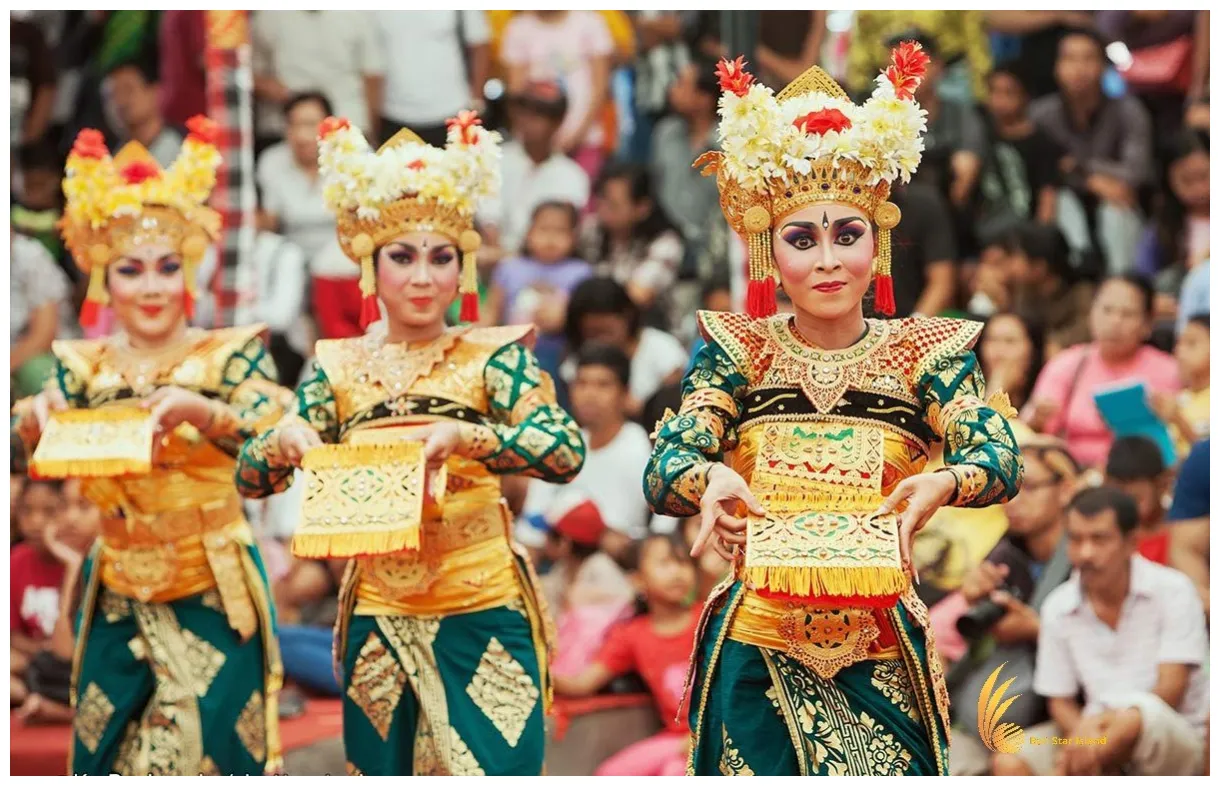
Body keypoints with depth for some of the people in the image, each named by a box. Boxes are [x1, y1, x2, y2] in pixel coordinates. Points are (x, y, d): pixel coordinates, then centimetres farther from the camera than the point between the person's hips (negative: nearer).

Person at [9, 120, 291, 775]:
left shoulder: (229, 356, -5)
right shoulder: (83, 367, 4)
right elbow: (25, 457, -1)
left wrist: (201, 411, -36)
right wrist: (33, 420, -23)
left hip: (212, 599, -3)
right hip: (118, 603, 3)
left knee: (208, 751, -4)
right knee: (110, 756, 7)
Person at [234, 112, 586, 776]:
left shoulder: (493, 357, -3)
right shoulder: (339, 366, 6)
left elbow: (566, 452, -17)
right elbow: (249, 478, 5)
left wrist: (463, 435, -32)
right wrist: (284, 441, -18)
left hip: (480, 619, -3)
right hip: (379, 627, 3)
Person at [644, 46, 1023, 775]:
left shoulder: (924, 352, 2)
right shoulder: (739, 353, 2)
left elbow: (1001, 455, -12)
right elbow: (663, 466, -9)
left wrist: (942, 483, -34)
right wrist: (710, 480, -32)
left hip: (881, 654, 0)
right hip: (755, 653, 0)